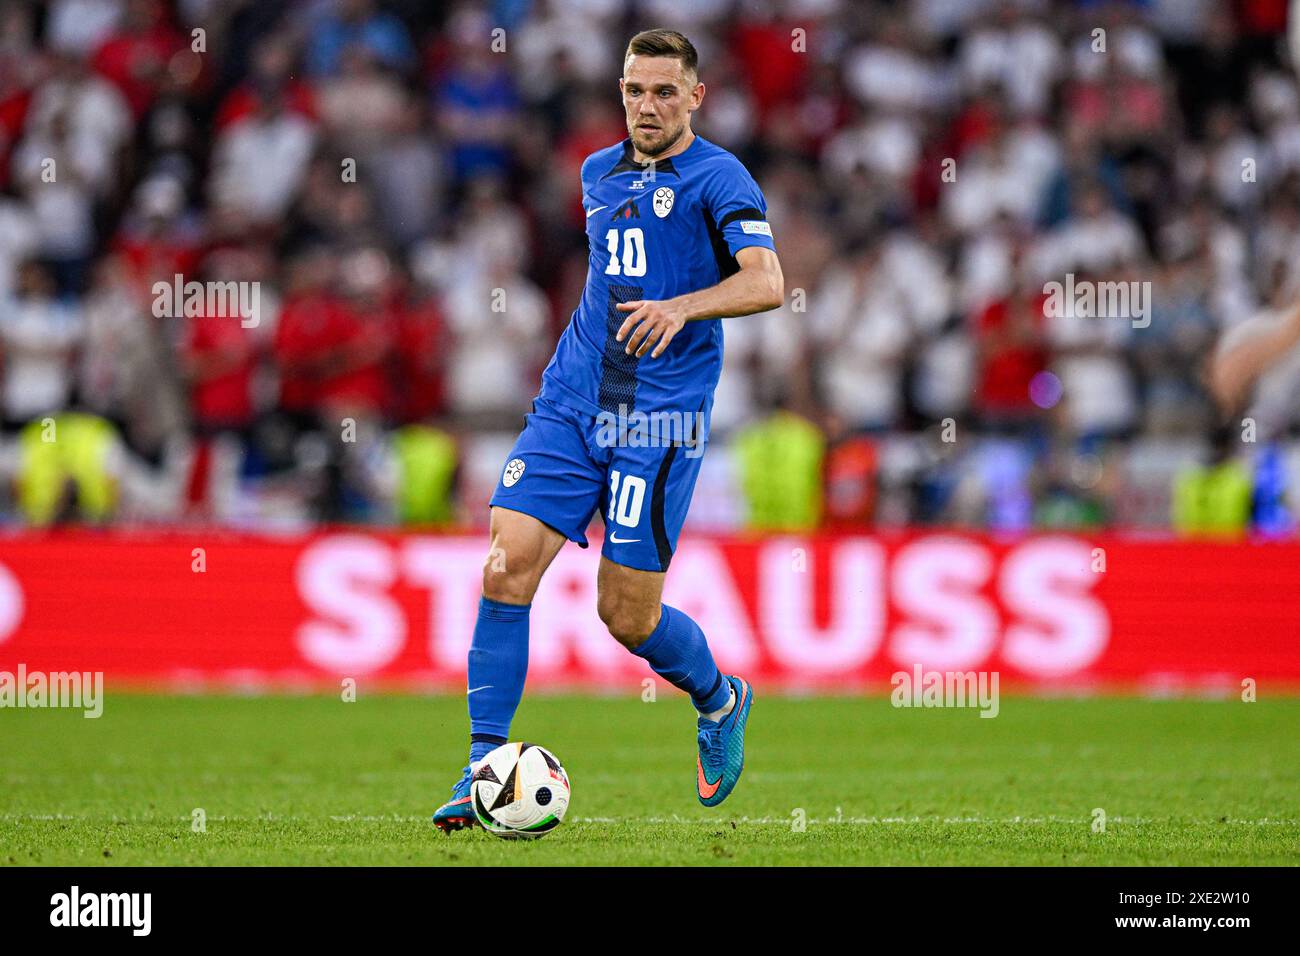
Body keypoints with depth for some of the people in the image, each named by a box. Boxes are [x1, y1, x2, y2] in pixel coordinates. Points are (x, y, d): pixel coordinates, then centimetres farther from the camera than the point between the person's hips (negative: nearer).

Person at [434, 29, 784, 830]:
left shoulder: (717, 179, -4)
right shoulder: (599, 175, 16)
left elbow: (768, 283, -19)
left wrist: (681, 307, -33)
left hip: (660, 420, -5)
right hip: (571, 405, 5)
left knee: (629, 616, -3)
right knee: (507, 568, -11)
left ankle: (721, 702, 28)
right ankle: (486, 767, -5)